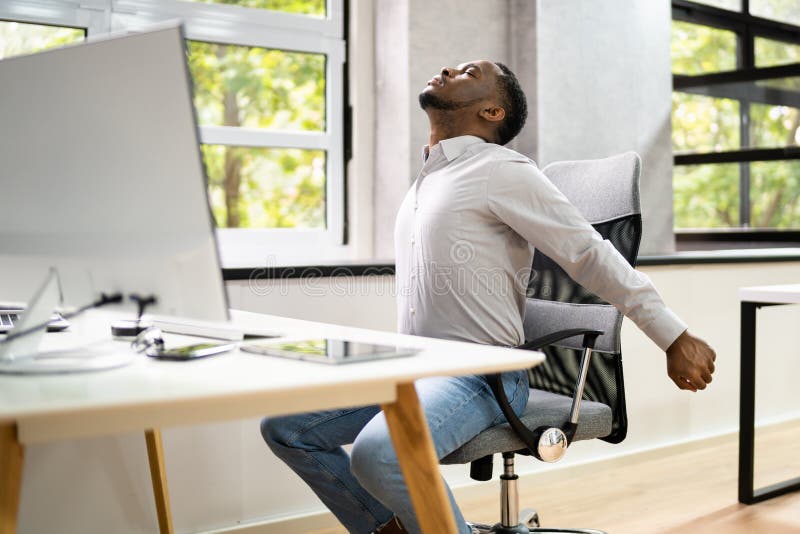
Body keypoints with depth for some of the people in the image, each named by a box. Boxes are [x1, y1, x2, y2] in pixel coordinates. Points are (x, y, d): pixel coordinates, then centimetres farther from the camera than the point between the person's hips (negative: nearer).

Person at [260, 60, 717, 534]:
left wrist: (676, 338, -11)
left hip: (483, 378, -8)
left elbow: (593, 257, -10)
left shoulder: (503, 172, -9)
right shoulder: (426, 180, 17)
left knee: (378, 452, -34)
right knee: (285, 427, 0)